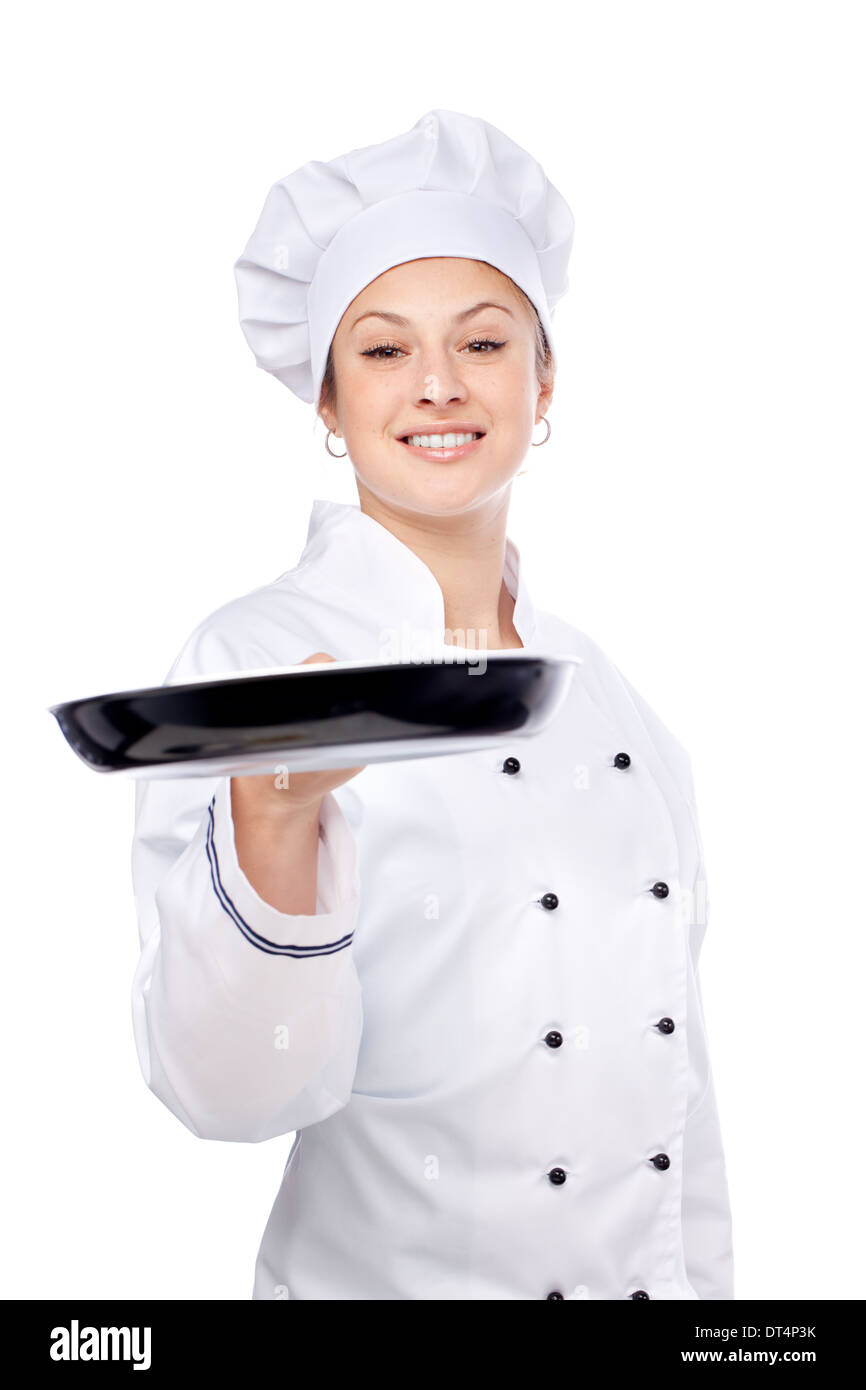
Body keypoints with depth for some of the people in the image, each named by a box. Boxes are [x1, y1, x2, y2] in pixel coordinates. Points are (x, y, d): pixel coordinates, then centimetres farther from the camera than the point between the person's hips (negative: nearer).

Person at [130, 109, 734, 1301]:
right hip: (382, 1272, -4)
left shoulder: (607, 696, 2)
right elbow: (230, 1091, -24)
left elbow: (671, 1066, 8)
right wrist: (273, 824, -39)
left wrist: (702, 1281, 7)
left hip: (643, 1269, 5)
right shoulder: (248, 659, -15)